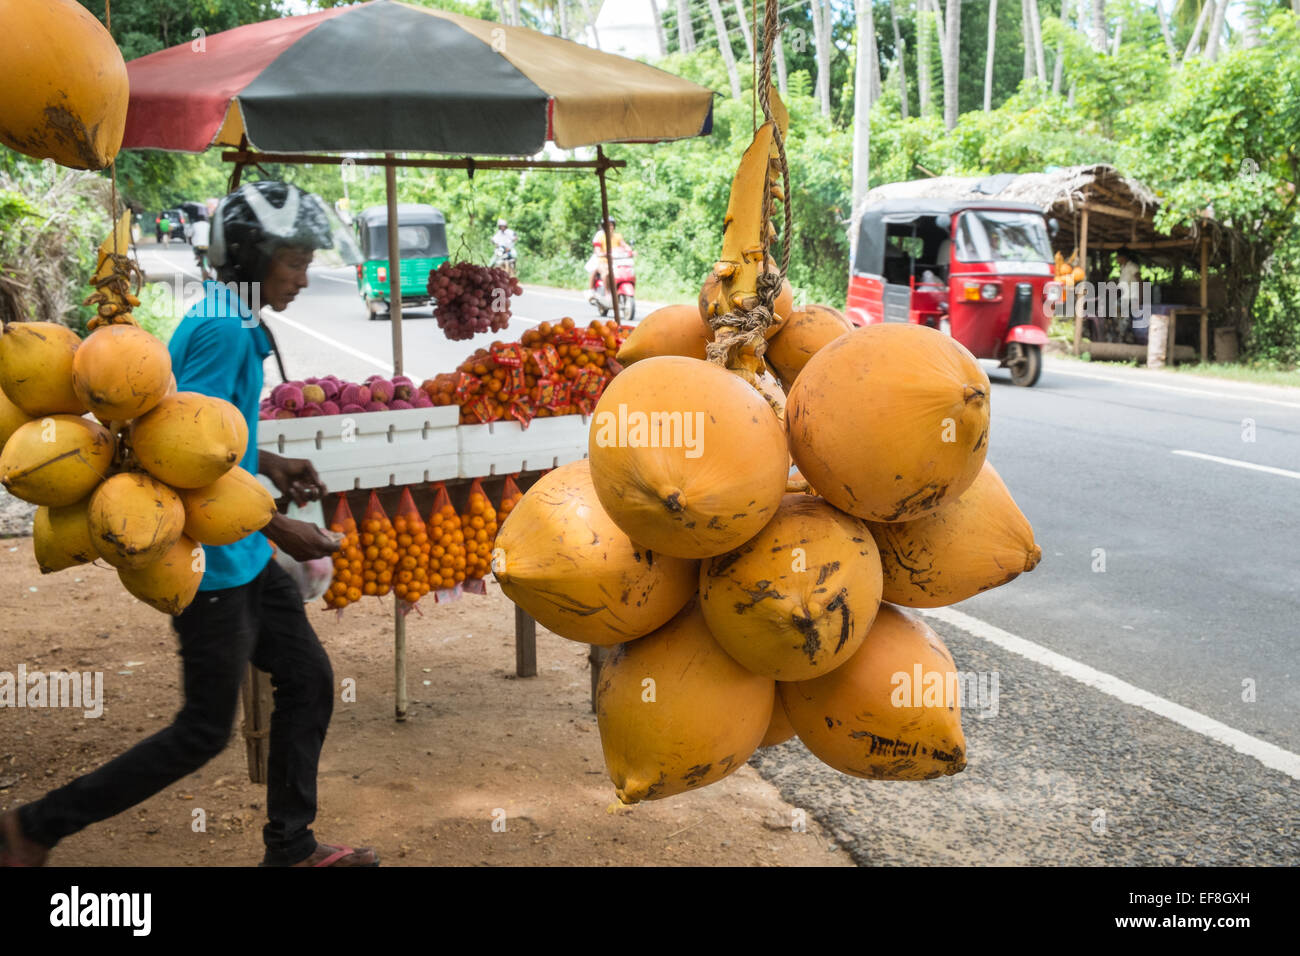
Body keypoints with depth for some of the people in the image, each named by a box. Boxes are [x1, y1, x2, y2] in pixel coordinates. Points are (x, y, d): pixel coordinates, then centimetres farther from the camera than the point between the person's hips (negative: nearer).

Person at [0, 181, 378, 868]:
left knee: (309, 682, 14)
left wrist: (268, 464, 11)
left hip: (241, 556, 10)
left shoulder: (231, 322, 10)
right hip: (210, 562, -10)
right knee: (204, 732, 3)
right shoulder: (224, 330, -21)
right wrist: (277, 528, -22)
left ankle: (290, 847, 25)